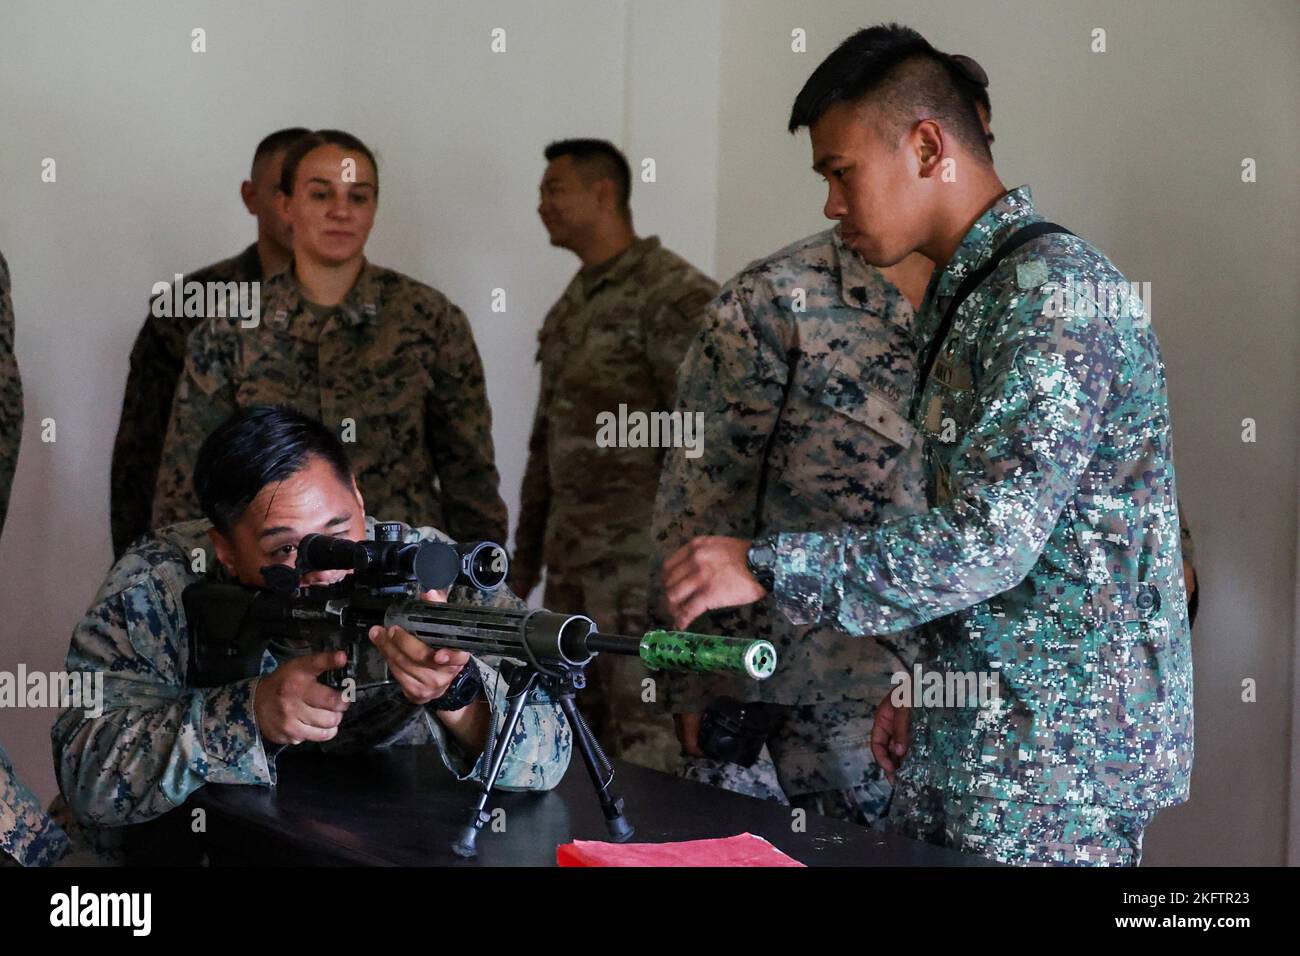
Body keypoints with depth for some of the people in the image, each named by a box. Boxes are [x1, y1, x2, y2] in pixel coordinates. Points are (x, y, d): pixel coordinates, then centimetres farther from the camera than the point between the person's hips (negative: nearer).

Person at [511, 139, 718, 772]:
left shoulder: (676, 294, -11)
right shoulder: (570, 308, 16)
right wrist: (527, 549, 20)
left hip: (645, 559, -9)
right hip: (574, 559, 9)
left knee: (646, 738, -7)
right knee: (581, 728, 11)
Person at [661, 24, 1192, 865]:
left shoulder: (1055, 289, -17)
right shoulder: (968, 291, 14)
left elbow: (991, 540, -25)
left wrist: (767, 567, -22)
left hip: (1058, 748, -9)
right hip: (968, 733, 9)